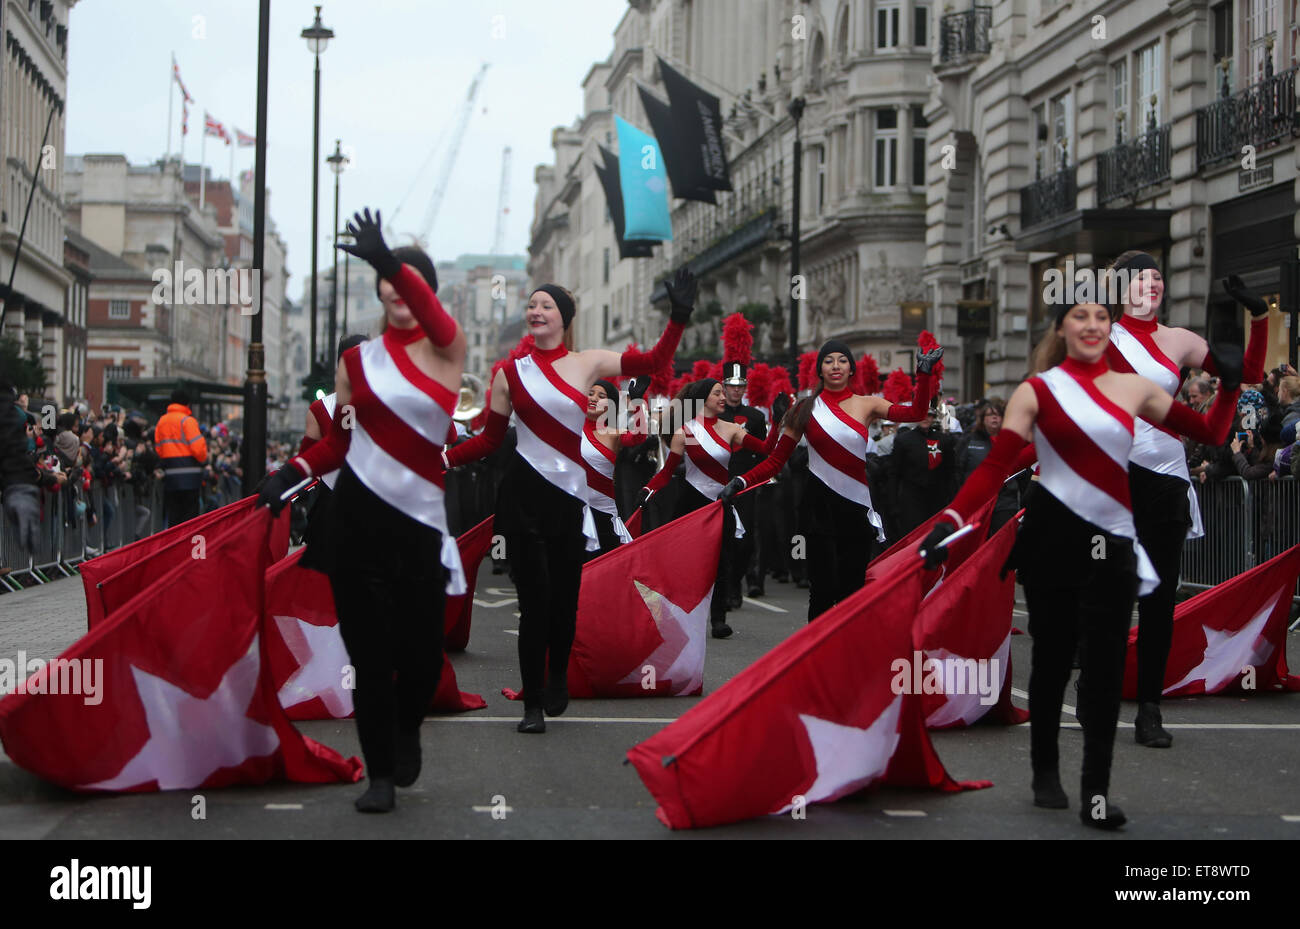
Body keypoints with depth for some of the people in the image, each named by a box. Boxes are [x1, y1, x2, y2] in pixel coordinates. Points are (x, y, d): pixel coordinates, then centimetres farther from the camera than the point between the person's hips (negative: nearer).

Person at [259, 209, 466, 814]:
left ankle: (407, 731, 30)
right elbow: (339, 442, 14)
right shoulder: (356, 361, 9)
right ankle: (381, 773, 11)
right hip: (358, 515, 2)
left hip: (421, 518, -1)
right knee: (369, 650, 0)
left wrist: (391, 262, -41)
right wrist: (295, 471, -5)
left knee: (421, 648, -2)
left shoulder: (446, 349, 1)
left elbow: (433, 316, -23)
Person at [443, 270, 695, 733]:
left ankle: (557, 680, 32)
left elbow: (654, 361, 3)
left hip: (569, 495, 1)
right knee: (535, 599, -5)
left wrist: (679, 316, -7)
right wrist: (444, 458, -2)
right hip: (524, 495, -1)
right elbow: (490, 438, 8)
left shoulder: (587, 363, 5)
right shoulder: (510, 374, 5)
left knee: (564, 598, 5)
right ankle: (533, 704, 3)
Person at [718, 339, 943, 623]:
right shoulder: (806, 409, 3)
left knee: (853, 588, 5)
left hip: (857, 506, 2)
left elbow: (916, 412, -8)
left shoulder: (867, 405, 6)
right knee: (824, 588, -8)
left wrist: (924, 373, -18)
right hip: (820, 506, -2)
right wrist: (742, 482, -10)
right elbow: (776, 460, 2)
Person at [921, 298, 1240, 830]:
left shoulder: (1134, 389, 8)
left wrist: (1230, 387, -2)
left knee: (1104, 668, -4)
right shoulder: (1037, 391, -3)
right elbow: (996, 466, -9)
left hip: (1111, 544, 2)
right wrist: (952, 519, -21)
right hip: (1052, 537, -2)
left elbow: (1209, 434, 13)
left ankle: (1097, 792, -3)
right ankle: (1045, 774, 25)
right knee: (1053, 659, 7)